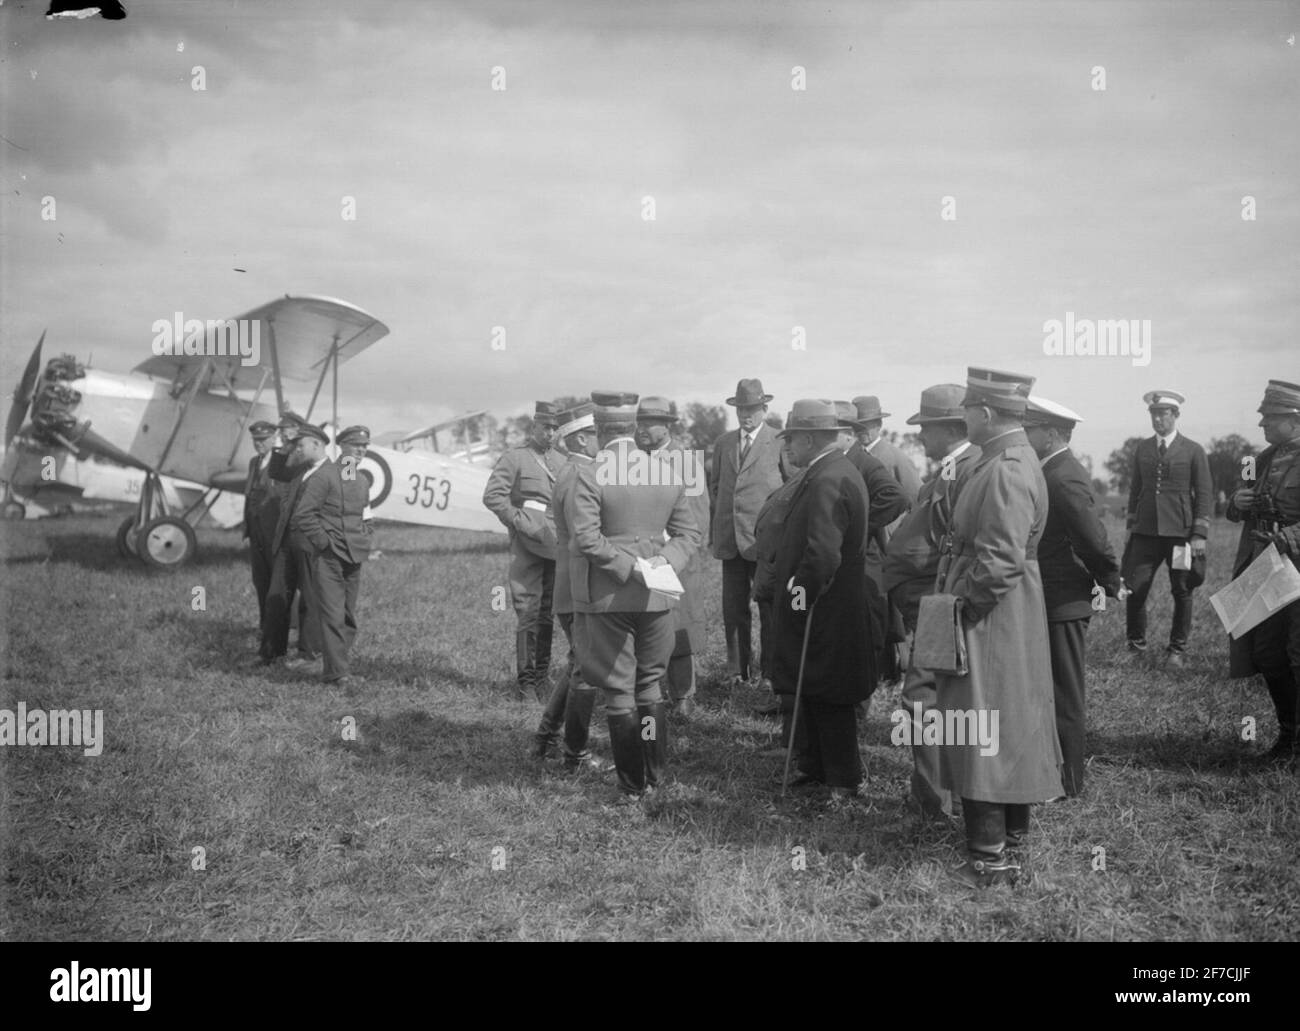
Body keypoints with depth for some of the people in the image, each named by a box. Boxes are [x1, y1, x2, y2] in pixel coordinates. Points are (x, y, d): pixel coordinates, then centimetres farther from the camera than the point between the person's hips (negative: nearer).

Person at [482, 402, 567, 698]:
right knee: (528, 613, -7)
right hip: (527, 546, -6)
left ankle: (542, 676, 18)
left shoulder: (561, 461, 16)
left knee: (547, 613, 10)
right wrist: (518, 521, -13)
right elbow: (492, 495, -10)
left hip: (554, 545, 6)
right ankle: (525, 681, -2)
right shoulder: (515, 457, -3)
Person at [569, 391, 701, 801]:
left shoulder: (590, 476, -12)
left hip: (608, 597, -4)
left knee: (619, 693, 4)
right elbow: (688, 532, 6)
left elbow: (586, 537, -20)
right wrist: (663, 561, -6)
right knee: (650, 687, 17)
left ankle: (632, 785, 9)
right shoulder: (667, 473, 4)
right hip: (656, 598, 5)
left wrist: (627, 565, -15)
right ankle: (654, 777, 22)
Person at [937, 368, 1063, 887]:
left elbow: (998, 563, -26)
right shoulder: (1009, 459, 11)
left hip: (990, 620, -10)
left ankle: (990, 858, 3)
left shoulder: (1007, 472, -21)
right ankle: (1012, 840, 27)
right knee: (1009, 731, 16)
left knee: (980, 733, -4)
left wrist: (961, 600, -16)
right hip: (1004, 621, 10)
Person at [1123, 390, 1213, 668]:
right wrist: (1131, 527, 11)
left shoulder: (1193, 451, 1)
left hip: (1181, 532, -2)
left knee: (1182, 592, 4)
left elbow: (1205, 494, 0)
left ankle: (1176, 650, 17)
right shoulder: (1142, 449, 11)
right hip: (1146, 531, 3)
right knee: (1134, 590, -4)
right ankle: (1136, 647, 11)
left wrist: (1200, 534, -7)